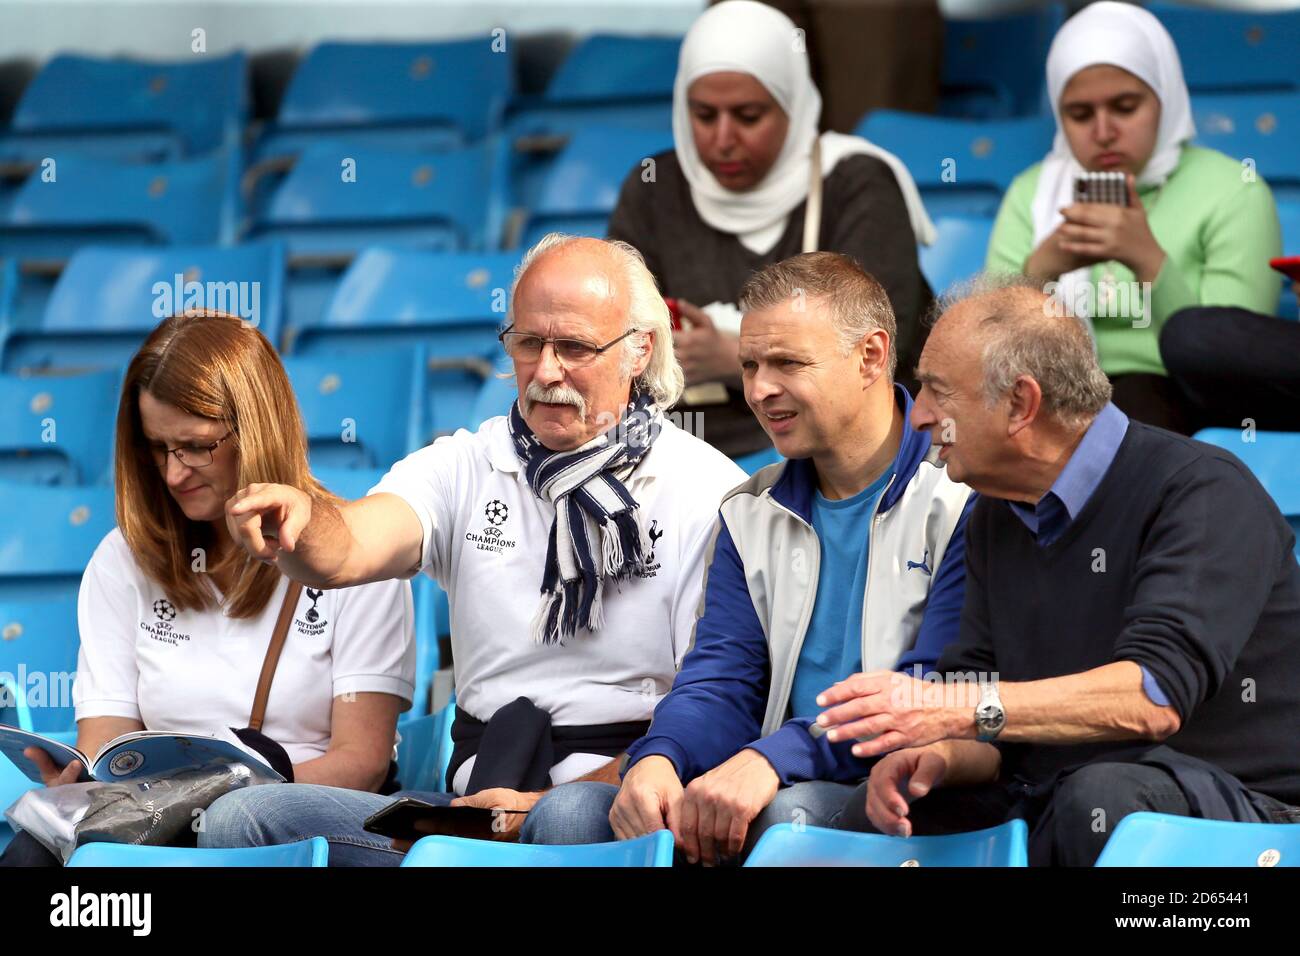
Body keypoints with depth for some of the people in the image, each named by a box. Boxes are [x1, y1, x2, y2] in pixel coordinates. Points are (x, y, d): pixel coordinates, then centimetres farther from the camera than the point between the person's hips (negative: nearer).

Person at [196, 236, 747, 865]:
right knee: (237, 819, -13)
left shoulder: (710, 494, 0)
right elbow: (343, 553, -6)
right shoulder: (465, 467, 12)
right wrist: (298, 518, -32)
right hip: (477, 801, 5)